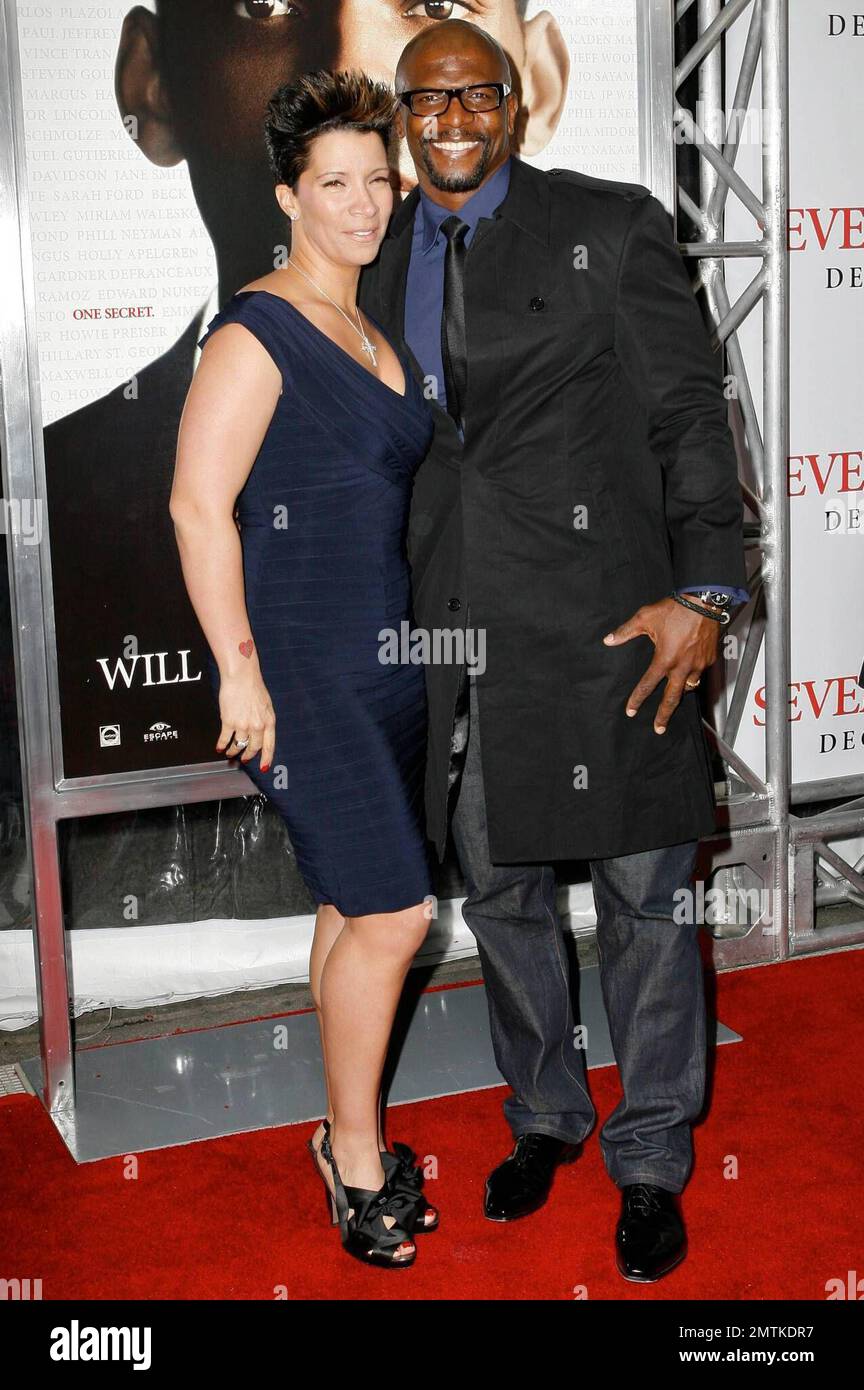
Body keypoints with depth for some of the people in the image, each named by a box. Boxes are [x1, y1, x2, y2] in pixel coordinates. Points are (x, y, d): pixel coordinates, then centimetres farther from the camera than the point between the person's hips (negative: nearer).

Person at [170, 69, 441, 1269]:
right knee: (395, 911, -9)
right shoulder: (257, 333, -11)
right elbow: (200, 504, -16)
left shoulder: (375, 336, 15)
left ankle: (353, 1139, 26)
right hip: (299, 670, -8)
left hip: (386, 659, 8)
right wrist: (240, 669, -18)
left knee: (356, 912, 13)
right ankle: (354, 1150, 10)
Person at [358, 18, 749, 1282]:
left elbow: (688, 412, -5)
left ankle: (651, 1164, 21)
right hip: (455, 632, 5)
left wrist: (702, 589, -16)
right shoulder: (380, 267, 13)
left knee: (639, 896, 3)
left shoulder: (611, 226, -1)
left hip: (603, 612, -4)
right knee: (498, 893, 15)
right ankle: (544, 1118, 36)